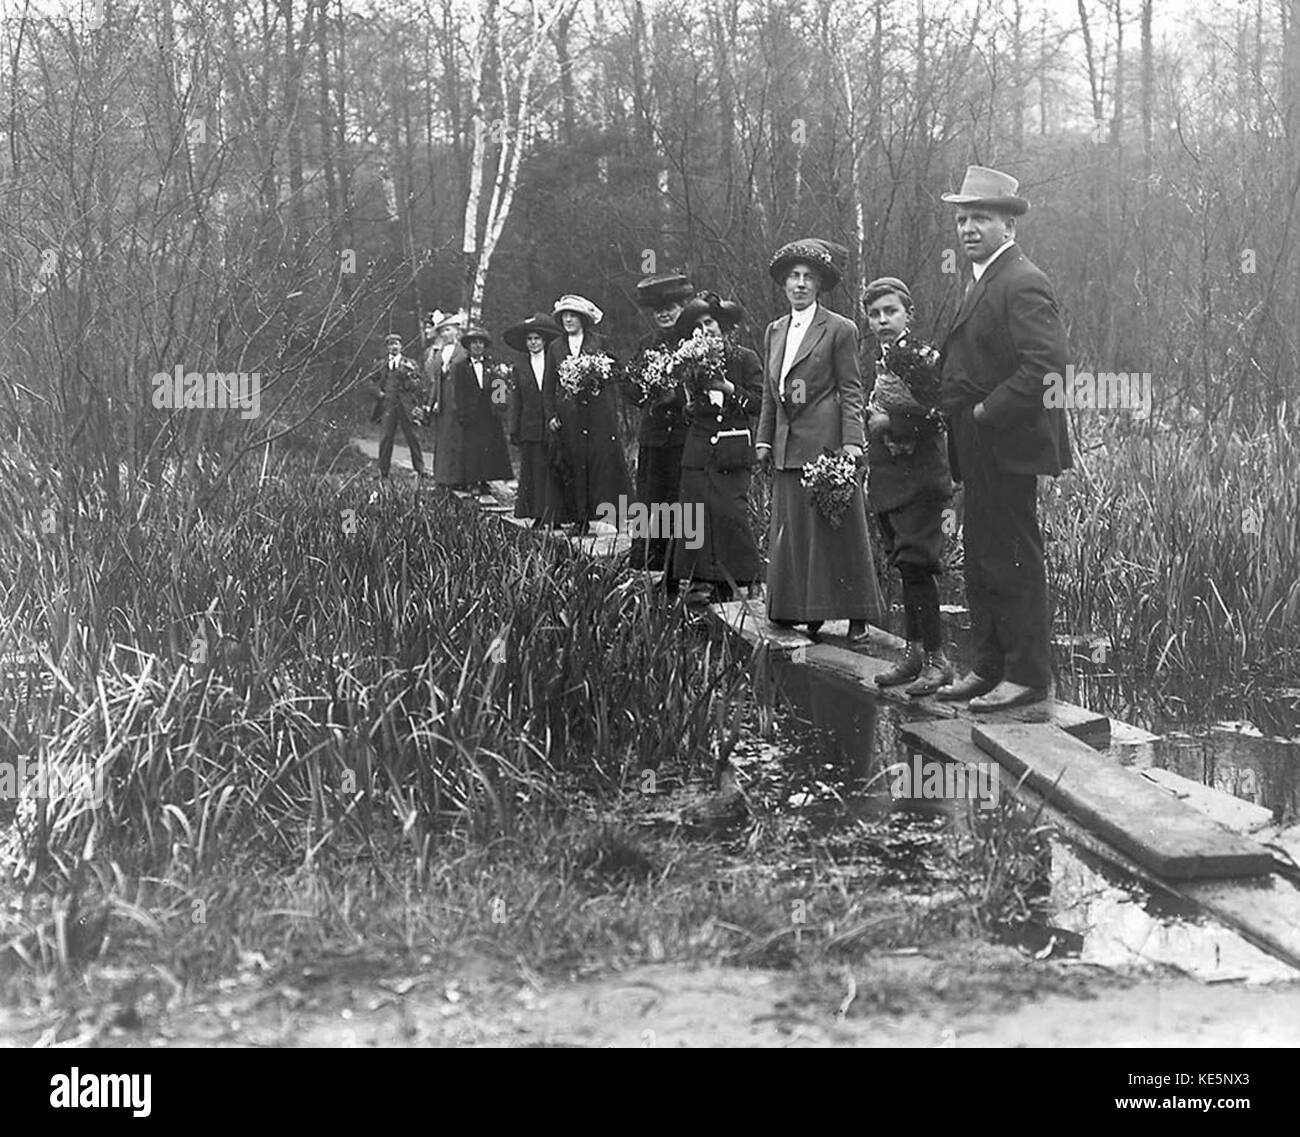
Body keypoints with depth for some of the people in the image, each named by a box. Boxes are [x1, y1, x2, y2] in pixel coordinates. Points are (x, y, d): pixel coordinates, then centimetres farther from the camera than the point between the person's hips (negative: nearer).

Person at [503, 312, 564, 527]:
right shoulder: (520, 367, 10)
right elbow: (515, 401, 10)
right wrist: (513, 429, 4)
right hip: (529, 428, 1)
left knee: (553, 472, -4)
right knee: (532, 471, -1)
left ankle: (552, 513, 0)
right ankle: (537, 515, 1)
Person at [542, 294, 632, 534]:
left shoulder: (598, 343, 8)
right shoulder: (555, 348, 13)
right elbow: (548, 386, 12)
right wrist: (550, 415, 3)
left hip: (597, 413, -2)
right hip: (568, 416, 2)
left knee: (601, 459, -9)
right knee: (573, 464, -2)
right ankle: (579, 517, 1)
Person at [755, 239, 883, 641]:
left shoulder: (839, 329, -2)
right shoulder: (775, 330, 16)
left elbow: (851, 390, -4)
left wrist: (851, 441, -12)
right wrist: (764, 438, 14)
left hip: (826, 441, -6)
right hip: (787, 447, 6)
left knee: (837, 529, -2)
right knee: (793, 531, 5)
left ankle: (857, 615, 4)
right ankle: (805, 612, 10)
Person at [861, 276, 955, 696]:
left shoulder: (925, 358, -9)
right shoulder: (874, 361, 14)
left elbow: (935, 417, -16)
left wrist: (891, 421, -13)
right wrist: (872, 419, 4)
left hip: (920, 478, -8)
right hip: (886, 480, 8)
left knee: (915, 564, -12)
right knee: (904, 566, 12)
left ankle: (937, 659, -7)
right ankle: (915, 651, 19)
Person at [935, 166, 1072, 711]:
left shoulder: (1022, 284, -15)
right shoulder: (986, 280, 17)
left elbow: (1046, 364, -25)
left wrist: (987, 413, -20)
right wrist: (956, 408, 10)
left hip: (1006, 445, -10)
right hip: (981, 449, 10)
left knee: (1013, 561, -4)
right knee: (981, 561, 14)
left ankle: (1028, 676, 3)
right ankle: (990, 667, 22)